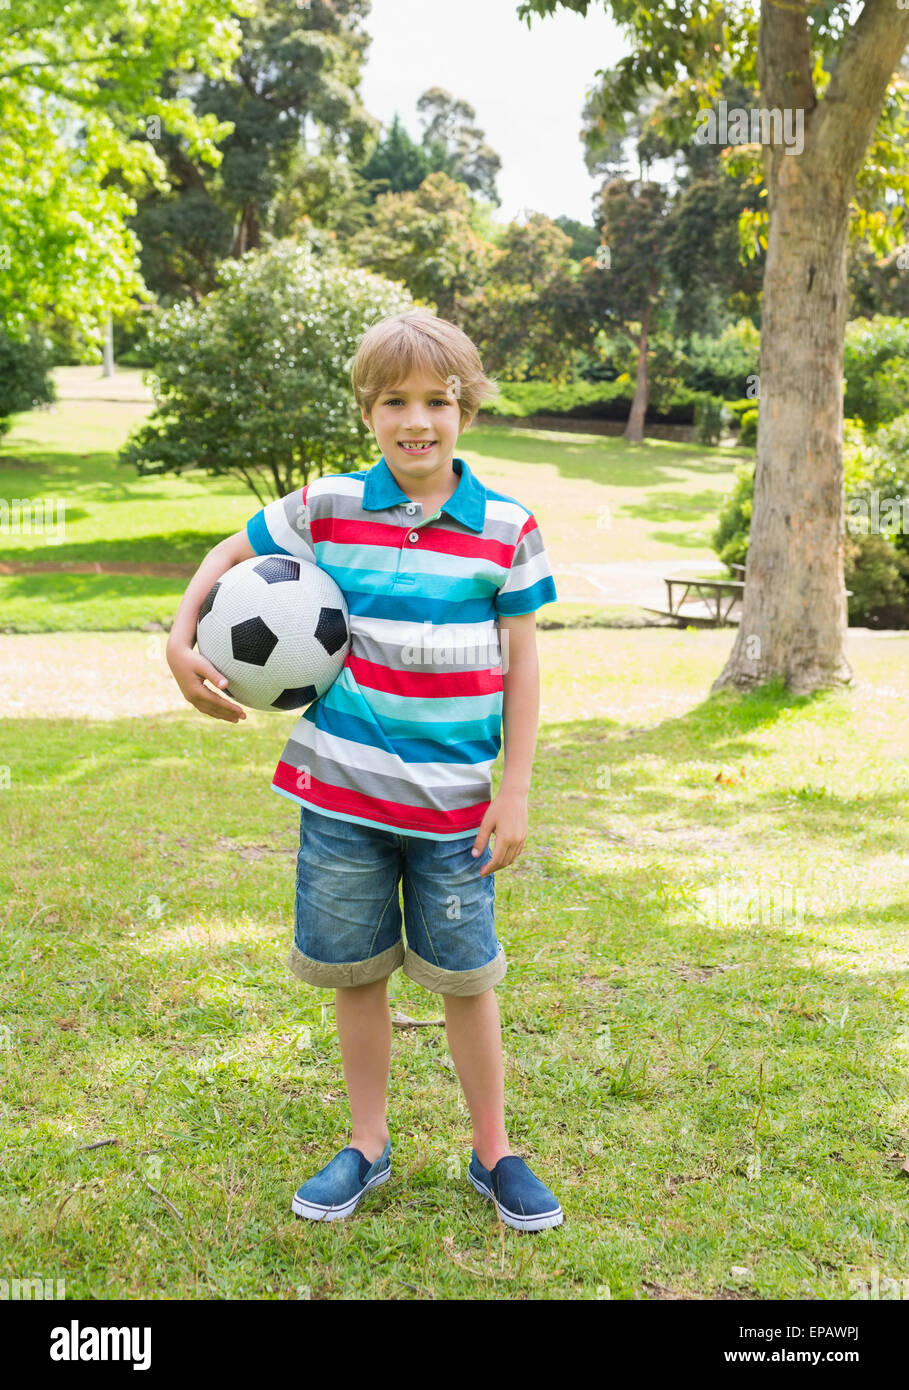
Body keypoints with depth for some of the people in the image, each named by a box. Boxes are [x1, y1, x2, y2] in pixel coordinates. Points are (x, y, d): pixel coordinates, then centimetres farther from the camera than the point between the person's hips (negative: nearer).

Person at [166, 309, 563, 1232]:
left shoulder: (506, 528, -4)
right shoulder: (325, 508, -3)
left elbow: (520, 666, -1)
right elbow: (229, 556, 12)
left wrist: (515, 792, -4)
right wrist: (180, 643, -4)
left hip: (454, 801, -1)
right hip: (342, 791, 1)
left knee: (465, 976, 9)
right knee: (353, 972, 13)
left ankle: (493, 1154, 29)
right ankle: (367, 1146, 32)